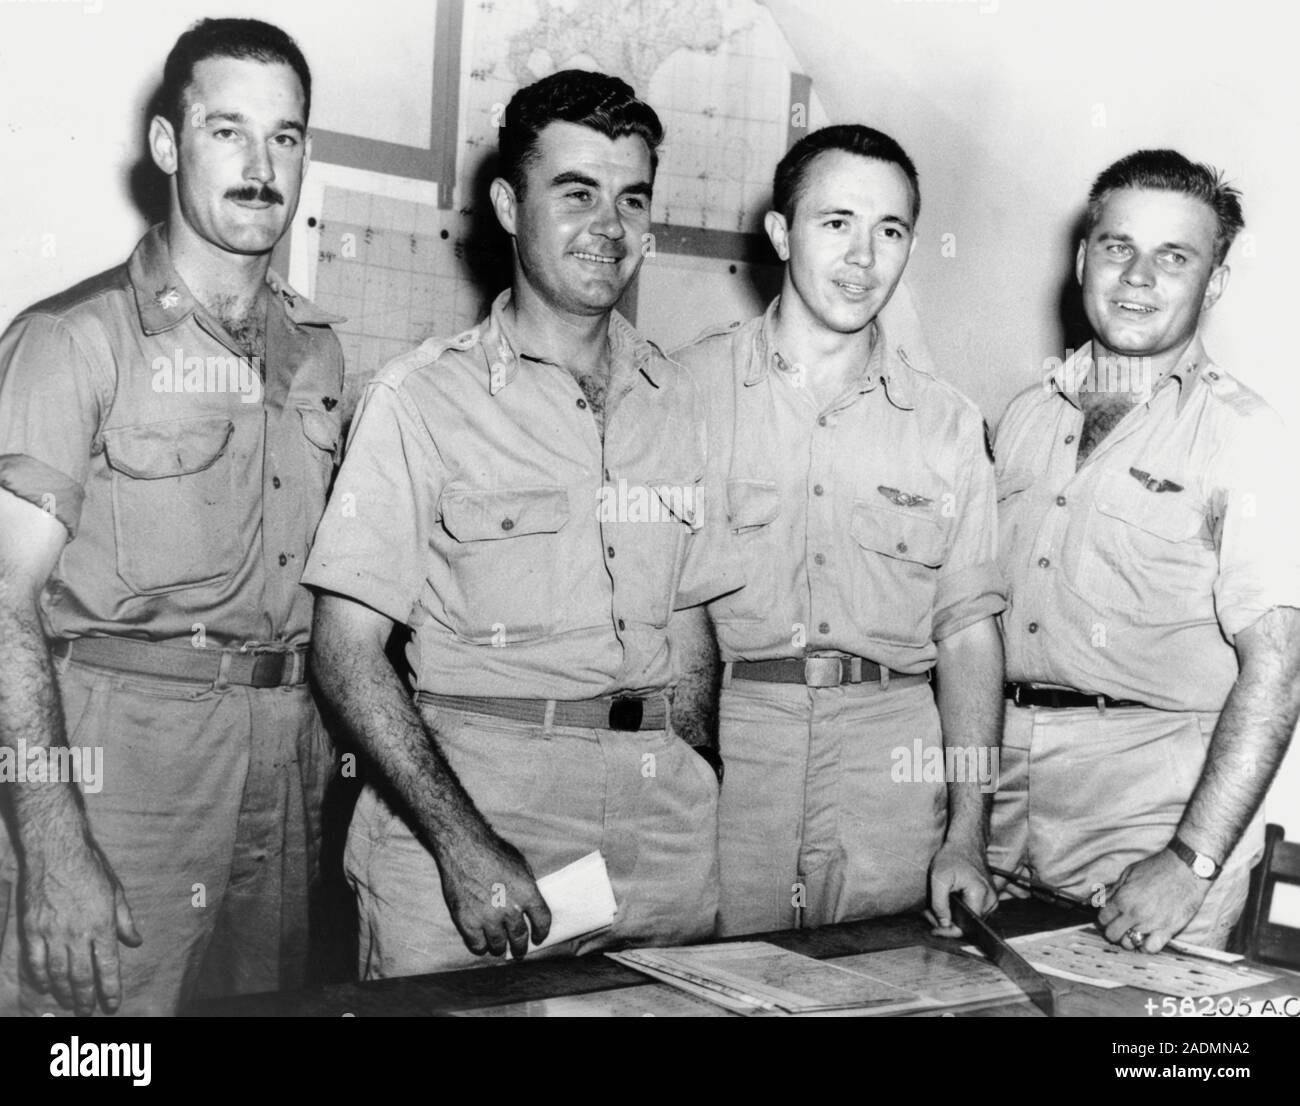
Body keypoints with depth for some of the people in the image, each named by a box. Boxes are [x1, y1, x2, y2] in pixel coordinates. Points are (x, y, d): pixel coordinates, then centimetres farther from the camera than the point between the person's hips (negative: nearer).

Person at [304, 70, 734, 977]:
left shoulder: (682, 402, 8)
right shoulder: (422, 399, -6)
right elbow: (347, 648, -9)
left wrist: (703, 797, 4)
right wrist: (463, 842, -16)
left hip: (665, 825, 4)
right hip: (468, 795, -4)